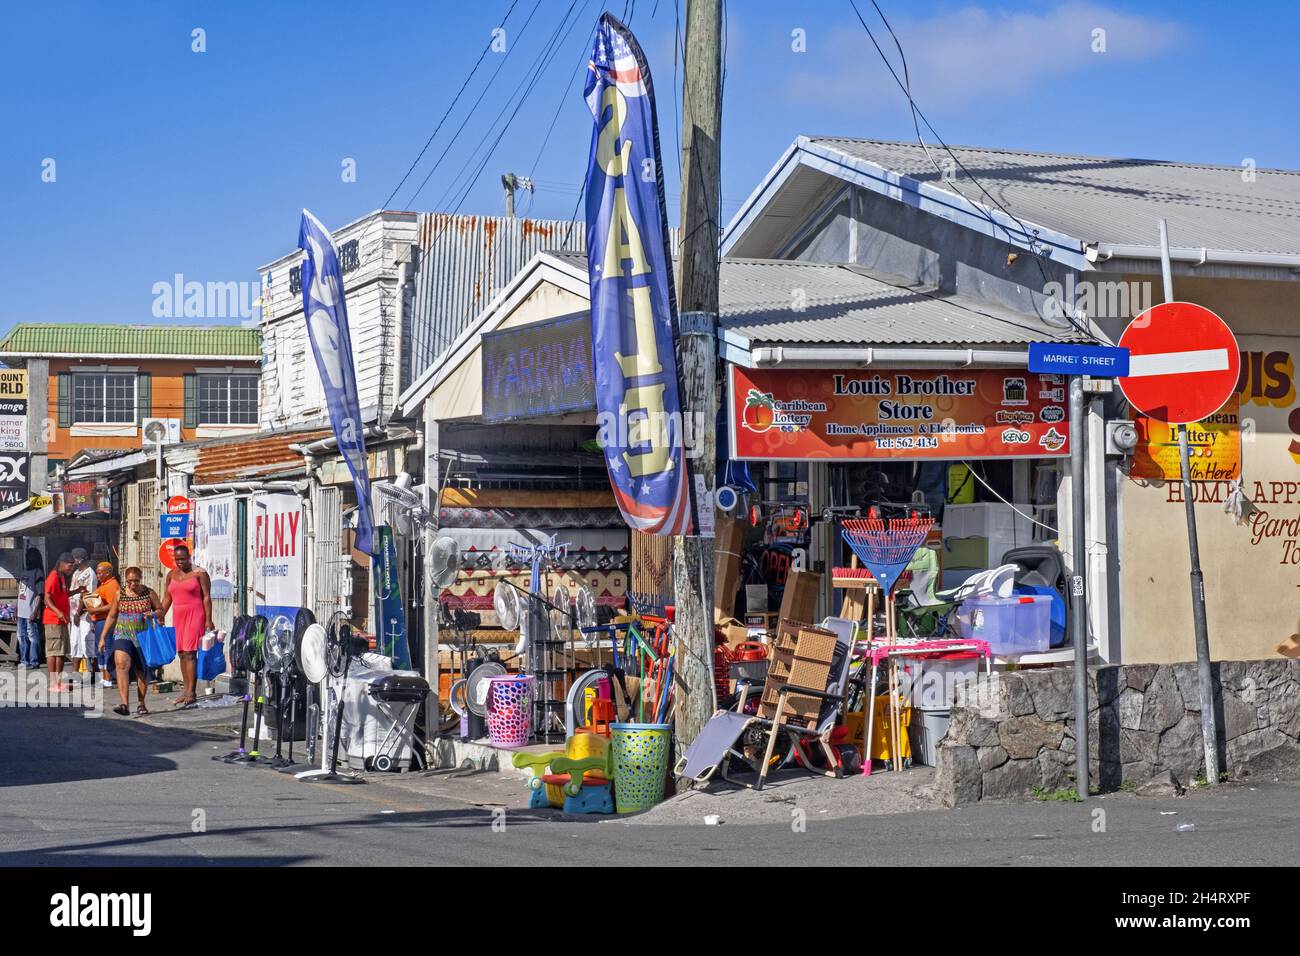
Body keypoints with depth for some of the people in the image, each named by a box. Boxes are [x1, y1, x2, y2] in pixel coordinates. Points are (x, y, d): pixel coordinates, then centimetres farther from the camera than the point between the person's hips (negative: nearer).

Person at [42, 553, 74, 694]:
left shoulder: (63, 577, 16)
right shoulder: (53, 577, -14)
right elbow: (47, 599, -22)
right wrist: (58, 612, -35)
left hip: (61, 621, 10)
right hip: (53, 620, -10)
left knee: (61, 652, 13)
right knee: (53, 651, -8)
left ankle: (59, 682, 20)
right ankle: (53, 684, -8)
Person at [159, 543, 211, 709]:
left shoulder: (199, 574, -2)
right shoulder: (171, 575, 14)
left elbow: (206, 597, -5)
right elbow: (167, 598, 17)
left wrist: (208, 620, -11)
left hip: (195, 615, -6)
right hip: (178, 616, 6)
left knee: (190, 652, -13)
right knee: (181, 653, 6)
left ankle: (192, 693, -15)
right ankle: (187, 690, 12)